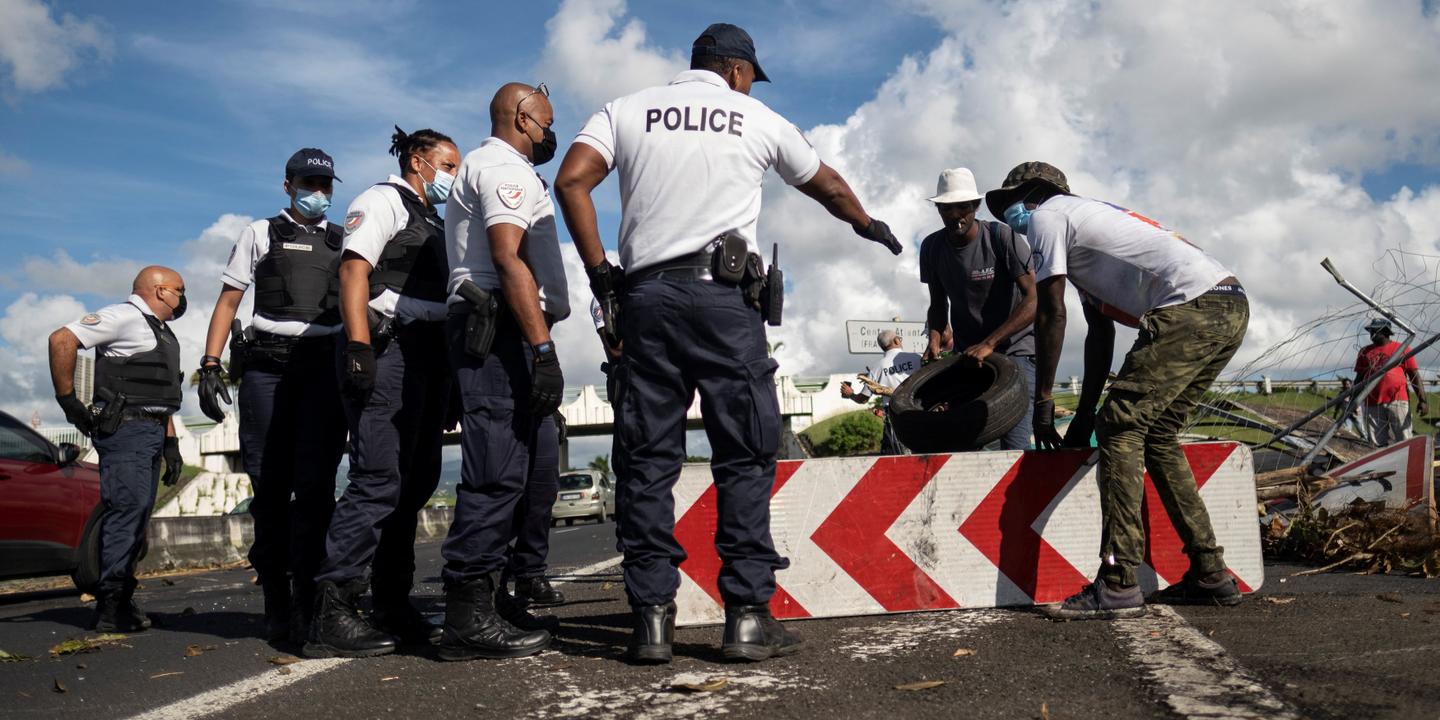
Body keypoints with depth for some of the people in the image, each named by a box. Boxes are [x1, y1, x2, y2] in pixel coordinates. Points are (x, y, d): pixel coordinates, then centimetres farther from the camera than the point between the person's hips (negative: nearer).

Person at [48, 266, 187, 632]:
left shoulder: (162, 332, 25)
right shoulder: (126, 316, -5)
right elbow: (62, 339, -17)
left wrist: (171, 444, 22)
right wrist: (68, 400, -16)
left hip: (151, 434, 10)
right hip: (125, 427, -10)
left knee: (136, 514, 10)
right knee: (128, 508, -14)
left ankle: (121, 601, 16)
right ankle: (111, 607, -13)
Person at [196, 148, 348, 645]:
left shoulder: (345, 243, 20)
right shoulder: (260, 234, 17)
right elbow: (228, 301, 11)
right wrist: (210, 364, 0)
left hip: (325, 367, 0)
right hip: (266, 366, 0)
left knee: (314, 484, -9)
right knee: (269, 486, -1)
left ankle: (307, 606, -9)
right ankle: (276, 606, 7)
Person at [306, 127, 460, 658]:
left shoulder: (435, 222, 28)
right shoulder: (383, 200, 3)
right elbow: (353, 270, -10)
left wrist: (450, 374, 21)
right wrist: (358, 346, -22)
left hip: (429, 356, 9)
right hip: (387, 347, -9)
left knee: (415, 483, 7)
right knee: (380, 479, -17)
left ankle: (392, 608, 13)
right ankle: (331, 614, -15)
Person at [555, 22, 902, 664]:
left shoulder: (626, 111, 15)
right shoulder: (759, 119, 14)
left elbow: (572, 181, -2)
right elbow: (829, 188, 28)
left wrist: (599, 272, 3)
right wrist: (870, 226, 46)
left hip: (644, 294, 2)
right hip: (723, 295, -2)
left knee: (647, 461, 5)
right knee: (745, 458, 3)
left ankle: (652, 619, 5)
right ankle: (747, 616, 1)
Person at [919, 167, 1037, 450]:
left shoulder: (1002, 237, -14)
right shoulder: (932, 247, 1)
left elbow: (1033, 300, -19)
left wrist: (989, 344, -27)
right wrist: (935, 336, -9)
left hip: (1014, 349, -4)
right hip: (967, 353, 4)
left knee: (1014, 446, -18)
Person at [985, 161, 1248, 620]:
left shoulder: (1045, 216, 4)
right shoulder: (1081, 221, 31)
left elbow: (1051, 314, -3)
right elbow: (1100, 332, 28)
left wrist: (1042, 402, 3)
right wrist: (1084, 414, 27)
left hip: (1191, 308, -10)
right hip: (1231, 307, 10)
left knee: (1120, 428, -11)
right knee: (1158, 435, 15)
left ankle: (1118, 586, -14)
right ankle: (1209, 574, 17)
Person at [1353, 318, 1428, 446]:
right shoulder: (1365, 352, 15)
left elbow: (1414, 376, 2)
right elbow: (1359, 378, 19)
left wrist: (1422, 400, -7)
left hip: (1397, 401, -3)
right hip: (1372, 403, 3)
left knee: (1403, 442, -5)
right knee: (1380, 443, 4)